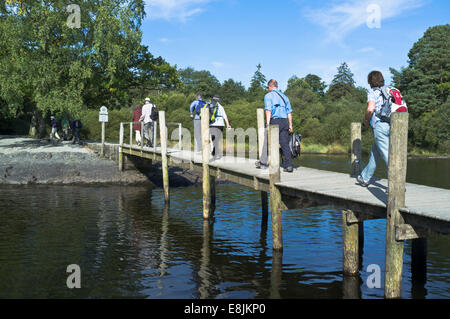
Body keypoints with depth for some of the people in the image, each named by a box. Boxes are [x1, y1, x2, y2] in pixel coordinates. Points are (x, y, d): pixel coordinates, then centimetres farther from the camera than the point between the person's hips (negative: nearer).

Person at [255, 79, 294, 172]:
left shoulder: (268, 96, 3)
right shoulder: (284, 96, 20)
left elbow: (268, 110, -9)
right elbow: (289, 112, 15)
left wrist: (268, 124, -13)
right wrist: (290, 125, 16)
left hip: (275, 120, -5)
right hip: (285, 121, 5)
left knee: (267, 143, 7)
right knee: (285, 144, 2)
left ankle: (263, 163, 15)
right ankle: (288, 165, -4)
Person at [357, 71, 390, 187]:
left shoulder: (373, 92, -3)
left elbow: (370, 109, -19)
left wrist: (366, 120, 0)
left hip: (379, 125, -8)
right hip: (390, 126, 8)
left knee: (387, 155, -10)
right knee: (375, 153, 19)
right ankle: (365, 178, 31)